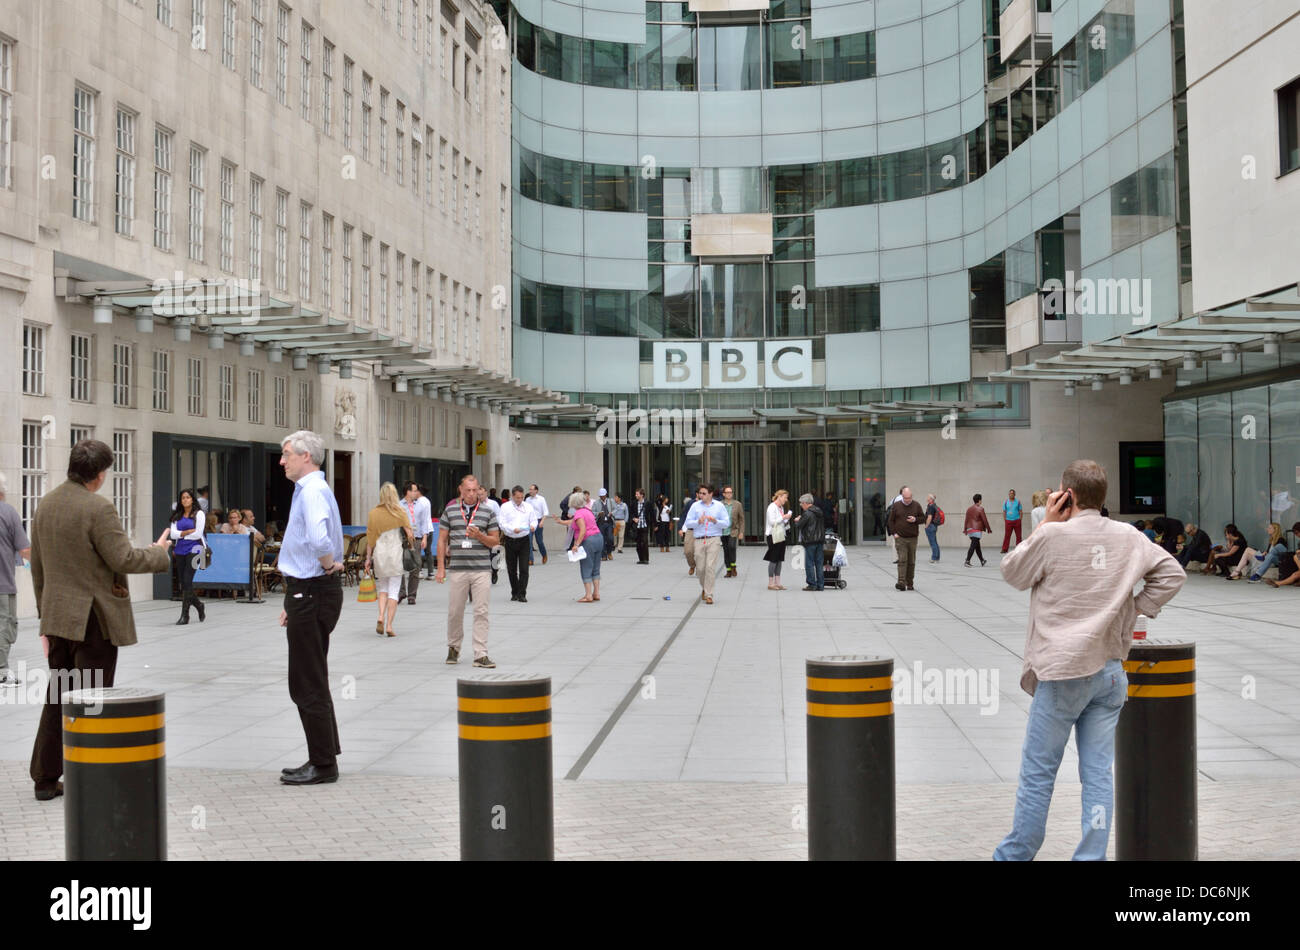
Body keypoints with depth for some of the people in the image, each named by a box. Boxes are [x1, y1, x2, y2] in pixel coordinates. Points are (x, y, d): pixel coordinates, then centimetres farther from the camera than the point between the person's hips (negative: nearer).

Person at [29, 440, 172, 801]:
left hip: (58, 618, 8)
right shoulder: (97, 508, -17)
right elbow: (123, 559, -18)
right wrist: (158, 553, 0)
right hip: (94, 619, -7)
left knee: (57, 698, 15)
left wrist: (46, 617, 20)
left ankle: (46, 779, 20)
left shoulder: (45, 505, 9)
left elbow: (38, 567, 14)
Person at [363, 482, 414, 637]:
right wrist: (412, 549, 11)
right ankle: (389, 625, -2)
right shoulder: (401, 511, -1)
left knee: (382, 588, 17)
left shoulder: (373, 513, 3)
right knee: (394, 590, 3)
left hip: (379, 554, 2)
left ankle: (381, 617, -5)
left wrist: (368, 558, 10)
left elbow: (370, 538, 4)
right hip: (396, 552, -2)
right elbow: (410, 534, -5)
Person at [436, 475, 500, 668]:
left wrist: (479, 536, -13)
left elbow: (495, 541, 7)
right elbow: (442, 540, 8)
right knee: (455, 611, 7)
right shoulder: (450, 511, 7)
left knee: (481, 612, -3)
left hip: (482, 570, -1)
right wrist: (441, 567, 3)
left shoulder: (487, 511, 6)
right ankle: (453, 648, 27)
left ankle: (481, 655, -1)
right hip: (458, 570, 1)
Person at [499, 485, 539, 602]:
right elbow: (502, 524, -6)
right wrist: (513, 529, -23)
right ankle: (514, 593, 22)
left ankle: (522, 594, -6)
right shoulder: (505, 507, 1)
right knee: (511, 569, 8)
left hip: (524, 540, 0)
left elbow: (534, 521, 8)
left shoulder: (528, 507, 7)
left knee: (524, 569, -8)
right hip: (510, 540, 0)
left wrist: (533, 526, -16)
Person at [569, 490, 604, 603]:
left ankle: (588, 596, -2)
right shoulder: (588, 510, 14)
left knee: (586, 570, -2)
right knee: (595, 569, 14)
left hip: (588, 541, -9)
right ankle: (596, 593, 16)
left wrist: (576, 544, -25)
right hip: (599, 537, 9)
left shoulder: (578, 514, -13)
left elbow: (583, 530, -23)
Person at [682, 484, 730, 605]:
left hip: (714, 540, -2)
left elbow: (726, 523, 3)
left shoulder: (719, 506, 7)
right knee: (701, 568, 4)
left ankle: (709, 595, -7)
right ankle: (704, 587, 32)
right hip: (699, 540, 2)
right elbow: (688, 523, 4)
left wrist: (715, 521, -14)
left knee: (711, 567, -11)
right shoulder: (695, 506, 9)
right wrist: (698, 522, -13)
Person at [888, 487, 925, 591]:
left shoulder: (916, 505, 5)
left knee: (911, 562, 6)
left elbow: (923, 519, 9)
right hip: (900, 538, -2)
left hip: (912, 538, 2)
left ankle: (909, 583, 14)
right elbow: (891, 521, 7)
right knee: (902, 560, -13)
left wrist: (915, 520, -11)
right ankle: (901, 582, -19)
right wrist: (894, 532, -4)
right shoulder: (896, 505, 3)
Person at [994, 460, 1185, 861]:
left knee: (1037, 772, 4)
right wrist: (1135, 609, 11)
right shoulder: (1128, 538, 5)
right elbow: (1173, 573, 12)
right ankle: (1091, 857, 8)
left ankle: (1015, 854, 13)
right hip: (1110, 672, 5)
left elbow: (1012, 572, 3)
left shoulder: (1054, 536, -11)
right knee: (1098, 773, 7)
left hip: (1061, 671, -5)